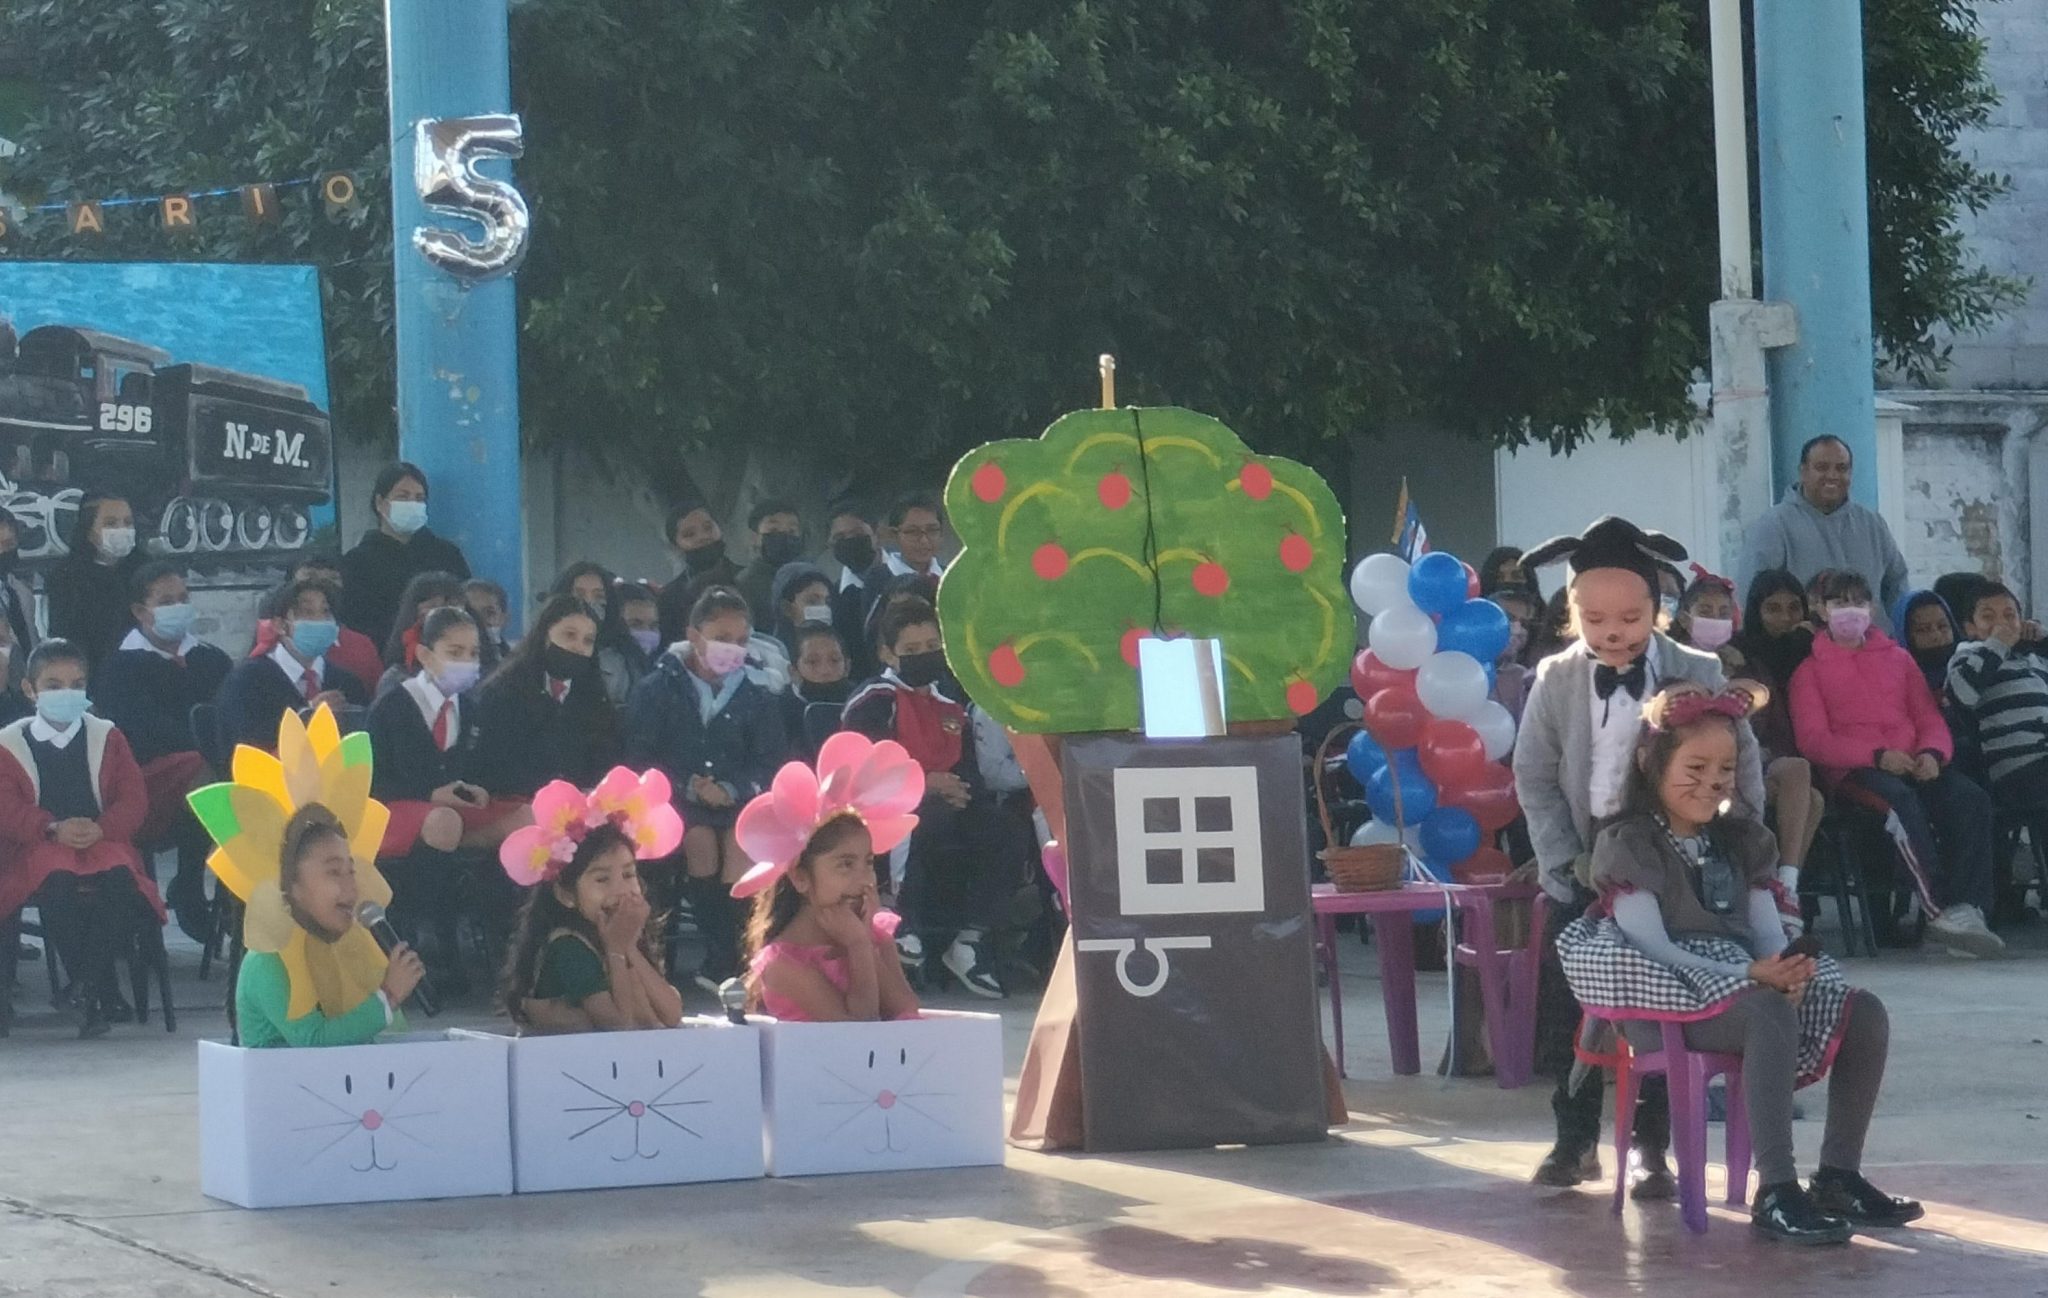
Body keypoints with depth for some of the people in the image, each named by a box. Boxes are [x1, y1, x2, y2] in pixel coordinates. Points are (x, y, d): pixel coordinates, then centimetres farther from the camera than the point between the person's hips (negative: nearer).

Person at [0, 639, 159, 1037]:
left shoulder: (106, 737, 15)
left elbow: (134, 798, 5)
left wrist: (101, 828, -17)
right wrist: (54, 829, -22)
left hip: (103, 843, 2)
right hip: (38, 848, -1)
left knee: (120, 884, -35)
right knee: (57, 887, -38)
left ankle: (84, 989, -26)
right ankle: (106, 995, -29)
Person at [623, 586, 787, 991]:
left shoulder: (757, 699, 13)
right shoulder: (656, 690, 5)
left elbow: (770, 763, 6)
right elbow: (639, 757, -1)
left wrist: (732, 790, -13)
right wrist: (688, 788, -16)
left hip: (738, 801, 2)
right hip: (673, 799, -2)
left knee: (745, 836, -30)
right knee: (702, 839, -32)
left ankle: (723, 963, -26)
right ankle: (724, 954, -24)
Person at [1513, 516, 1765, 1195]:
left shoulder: (1698, 675, -6)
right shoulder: (1556, 680, -3)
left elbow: (1741, 768, 0)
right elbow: (1534, 777, 0)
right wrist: (1565, 861, -7)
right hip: (1585, 873, 1)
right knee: (1566, 1010, 3)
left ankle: (1651, 1146, 13)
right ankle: (1575, 1138, 17)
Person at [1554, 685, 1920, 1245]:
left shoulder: (1741, 840, 19)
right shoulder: (1627, 843, -3)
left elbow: (1769, 932, 11)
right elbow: (1653, 948, -13)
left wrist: (1786, 970, -15)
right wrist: (1751, 976, -25)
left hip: (1744, 983, 7)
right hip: (1668, 1000, -7)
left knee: (1864, 1014, -12)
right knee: (1769, 1012, -36)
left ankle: (1839, 1176, -5)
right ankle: (1776, 1194, -38)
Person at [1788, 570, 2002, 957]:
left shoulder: (1898, 659, 25)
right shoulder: (1810, 671, 13)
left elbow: (1930, 720, 18)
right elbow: (1813, 740, 0)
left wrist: (1932, 753, -7)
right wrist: (1878, 755, -16)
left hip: (1913, 763, 4)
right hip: (1853, 770, -4)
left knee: (1972, 798, -27)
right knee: (1901, 800, -38)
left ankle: (1967, 908, -36)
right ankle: (1941, 909, -42)